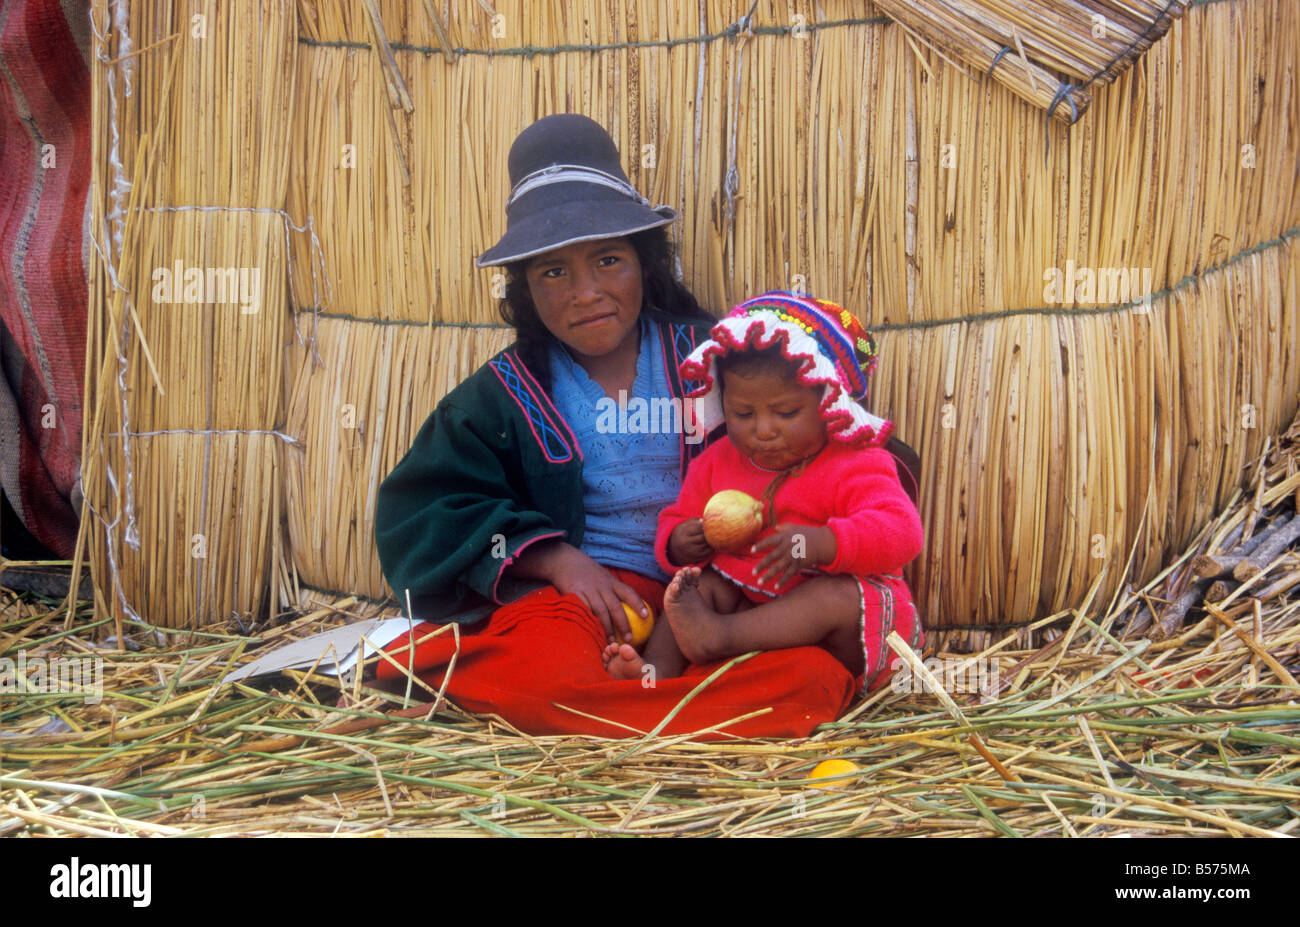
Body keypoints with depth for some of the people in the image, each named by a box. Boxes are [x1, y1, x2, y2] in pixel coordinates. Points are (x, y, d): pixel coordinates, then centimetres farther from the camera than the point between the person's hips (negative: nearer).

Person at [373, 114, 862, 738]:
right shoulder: (506, 394, 10)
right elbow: (423, 510, 3)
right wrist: (556, 557, -11)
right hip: (573, 589, -3)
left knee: (817, 673, -29)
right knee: (542, 674, -39)